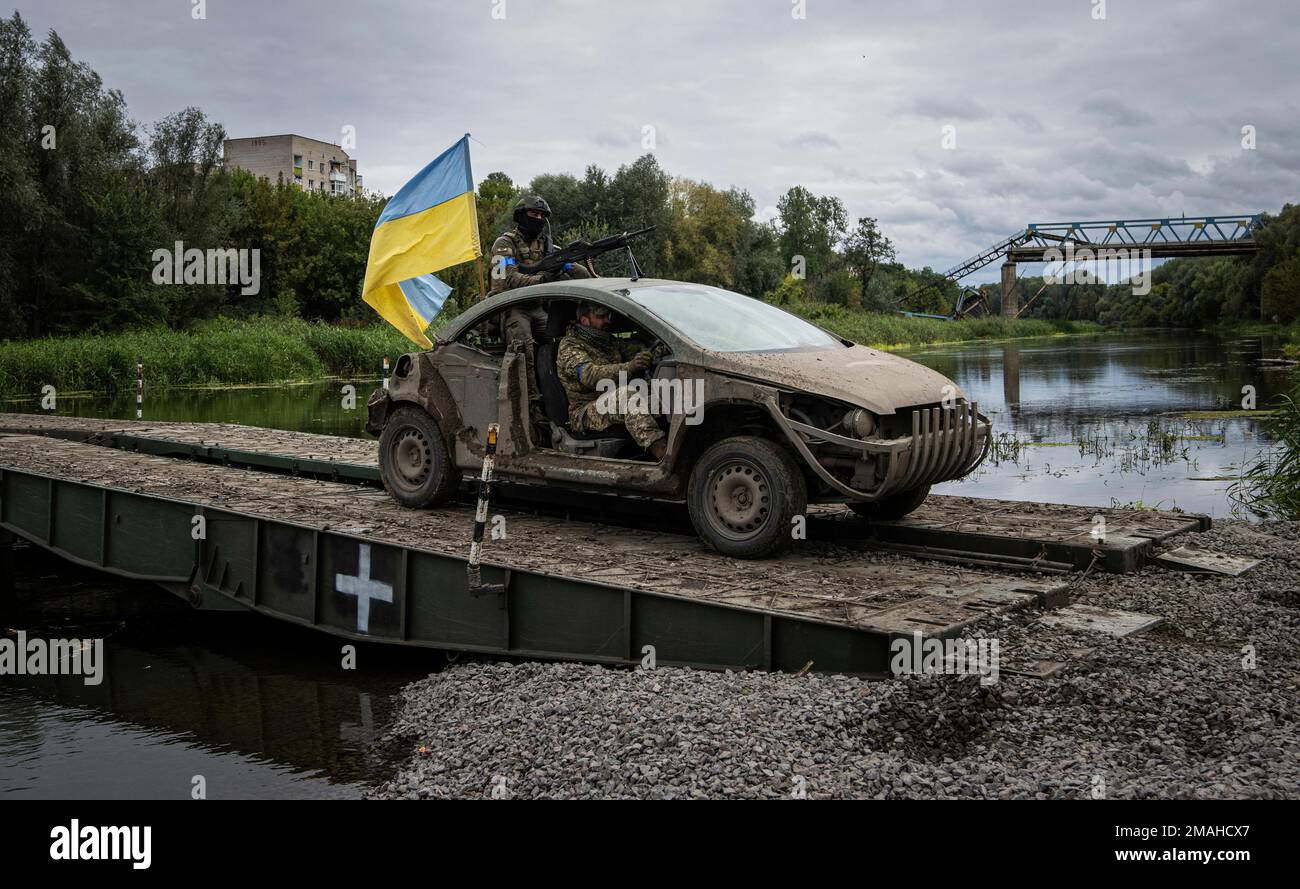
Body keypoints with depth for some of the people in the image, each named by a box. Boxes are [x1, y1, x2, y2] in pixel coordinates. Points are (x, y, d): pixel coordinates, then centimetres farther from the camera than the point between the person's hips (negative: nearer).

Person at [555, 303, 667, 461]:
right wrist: (629, 367, -38)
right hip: (584, 414, -8)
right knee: (625, 395, -36)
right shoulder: (569, 346, -5)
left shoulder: (608, 340, 20)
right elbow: (589, 375, -23)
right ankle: (661, 452, -50)